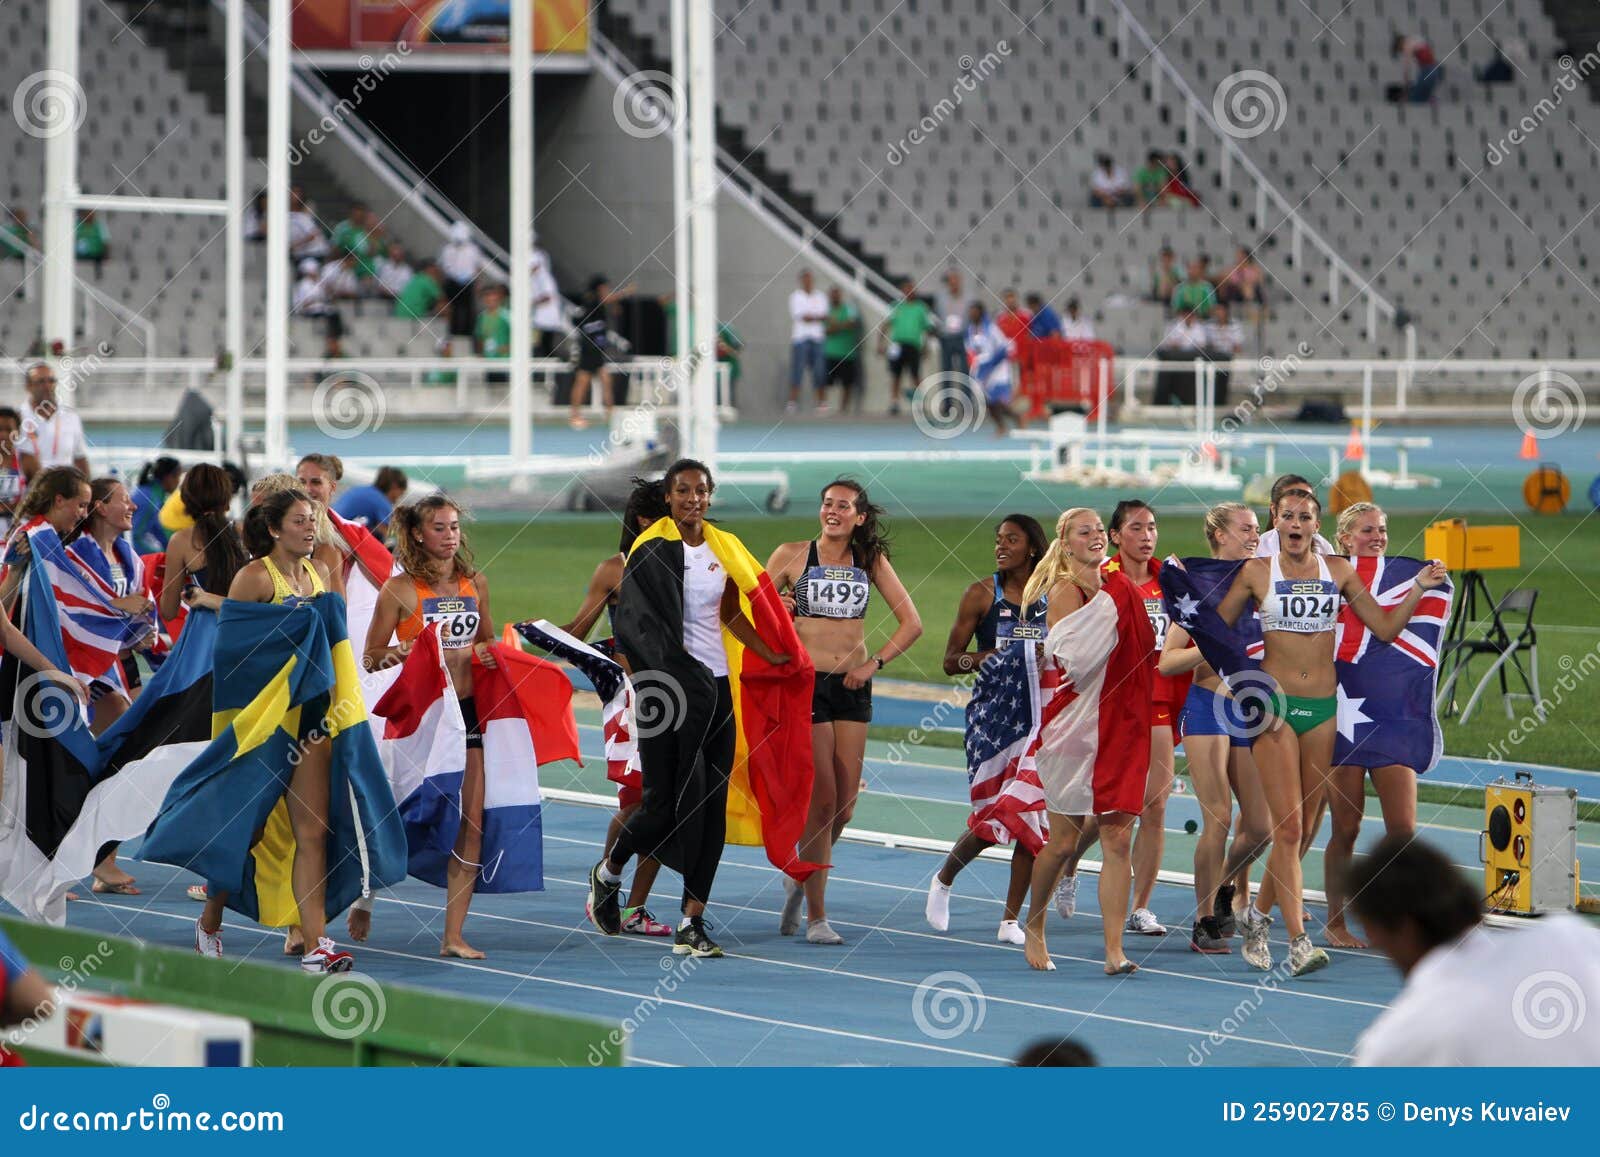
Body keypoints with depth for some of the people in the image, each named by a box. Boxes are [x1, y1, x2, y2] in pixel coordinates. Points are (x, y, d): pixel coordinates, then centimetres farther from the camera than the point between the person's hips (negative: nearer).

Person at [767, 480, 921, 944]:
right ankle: (816, 916, -3)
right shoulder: (791, 556, 0)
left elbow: (911, 623, 9)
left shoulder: (871, 561, 7)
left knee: (845, 806, 4)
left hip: (853, 688, 4)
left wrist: (875, 662, -2)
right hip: (806, 684, -4)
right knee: (822, 801, -9)